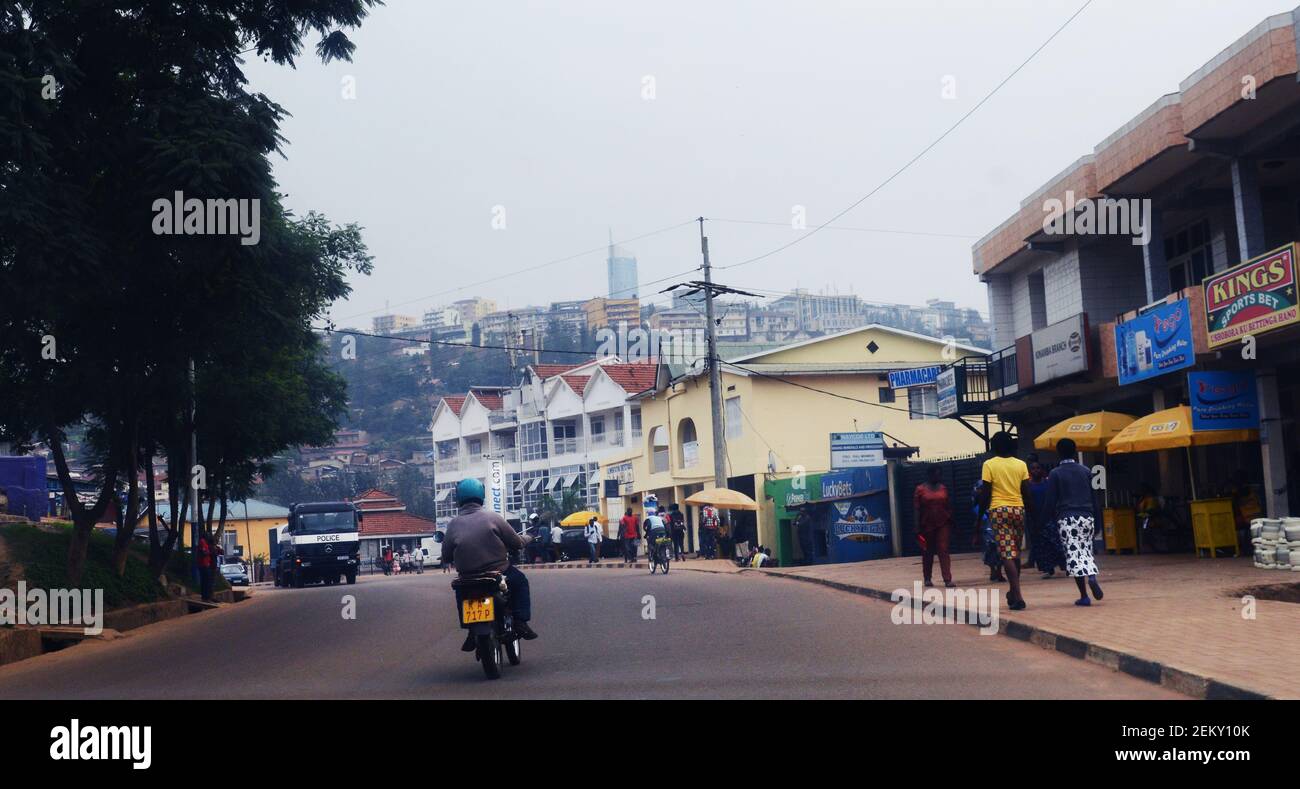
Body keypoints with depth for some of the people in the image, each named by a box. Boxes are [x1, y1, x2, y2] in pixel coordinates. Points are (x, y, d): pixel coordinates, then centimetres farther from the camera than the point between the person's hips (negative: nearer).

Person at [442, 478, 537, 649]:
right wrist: (528, 539, 21)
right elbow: (516, 542, -2)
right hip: (497, 572, -2)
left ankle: (472, 630, 25)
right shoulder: (492, 517, -6)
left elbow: (446, 557, 4)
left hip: (467, 576, 2)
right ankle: (520, 621, 12)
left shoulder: (453, 524, 0)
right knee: (520, 580, 25)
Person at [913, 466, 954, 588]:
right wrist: (918, 528, -9)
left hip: (943, 524, 2)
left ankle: (948, 579, -12)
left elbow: (949, 507, 10)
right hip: (927, 526, -1)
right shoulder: (920, 490, -4)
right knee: (927, 553, 9)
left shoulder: (943, 488, 5)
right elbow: (916, 510, -5)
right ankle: (927, 579, 23)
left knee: (944, 551, -6)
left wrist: (951, 524, 7)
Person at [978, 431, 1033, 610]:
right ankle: (1013, 592, 25)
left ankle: (1018, 596, -14)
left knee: (1007, 554, -5)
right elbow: (1026, 492, 4)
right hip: (1018, 509, 3)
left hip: (998, 510, -3)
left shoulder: (989, 465, -3)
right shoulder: (1021, 465, 4)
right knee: (1015, 552, 16)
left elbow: (985, 493, -5)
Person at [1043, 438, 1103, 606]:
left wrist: (1049, 520, 5)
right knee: (1087, 550, 15)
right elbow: (1094, 496, 11)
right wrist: (1096, 520, 17)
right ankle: (1092, 576, -14)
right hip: (1087, 517, 3)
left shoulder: (1055, 474, -2)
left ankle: (1084, 596, -9)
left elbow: (1051, 501, -4)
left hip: (1066, 518, -3)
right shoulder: (1086, 471, 8)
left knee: (1073, 553, -3)